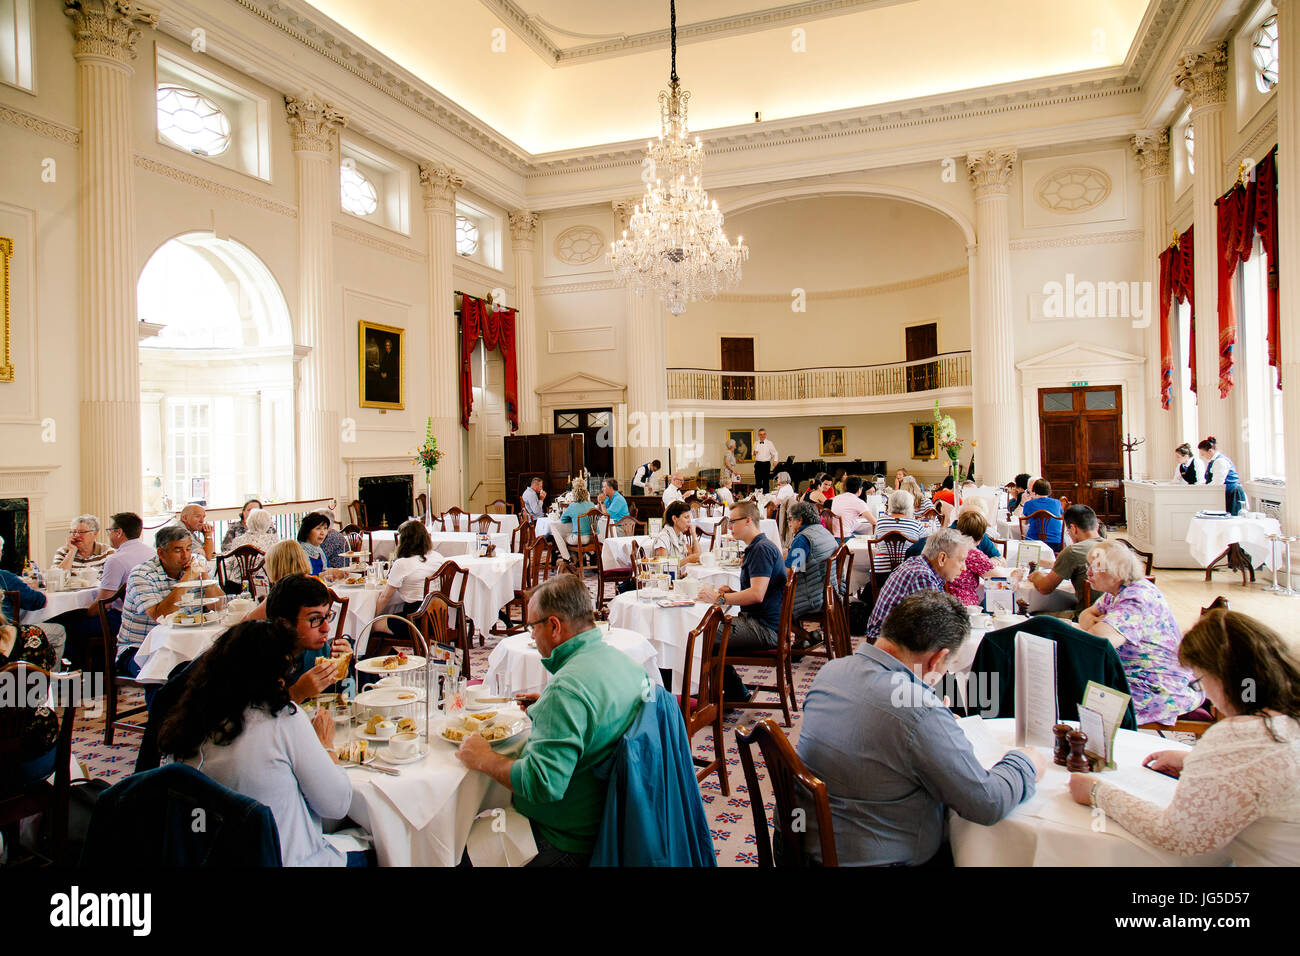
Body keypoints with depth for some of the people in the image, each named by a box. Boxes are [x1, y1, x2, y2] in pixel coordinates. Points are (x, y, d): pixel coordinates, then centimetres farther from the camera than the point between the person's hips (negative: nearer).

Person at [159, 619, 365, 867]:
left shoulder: (192, 721, -6)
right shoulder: (285, 719, -22)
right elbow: (337, 805, -16)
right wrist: (326, 744, 1)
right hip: (288, 860, -6)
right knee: (365, 855, 22)